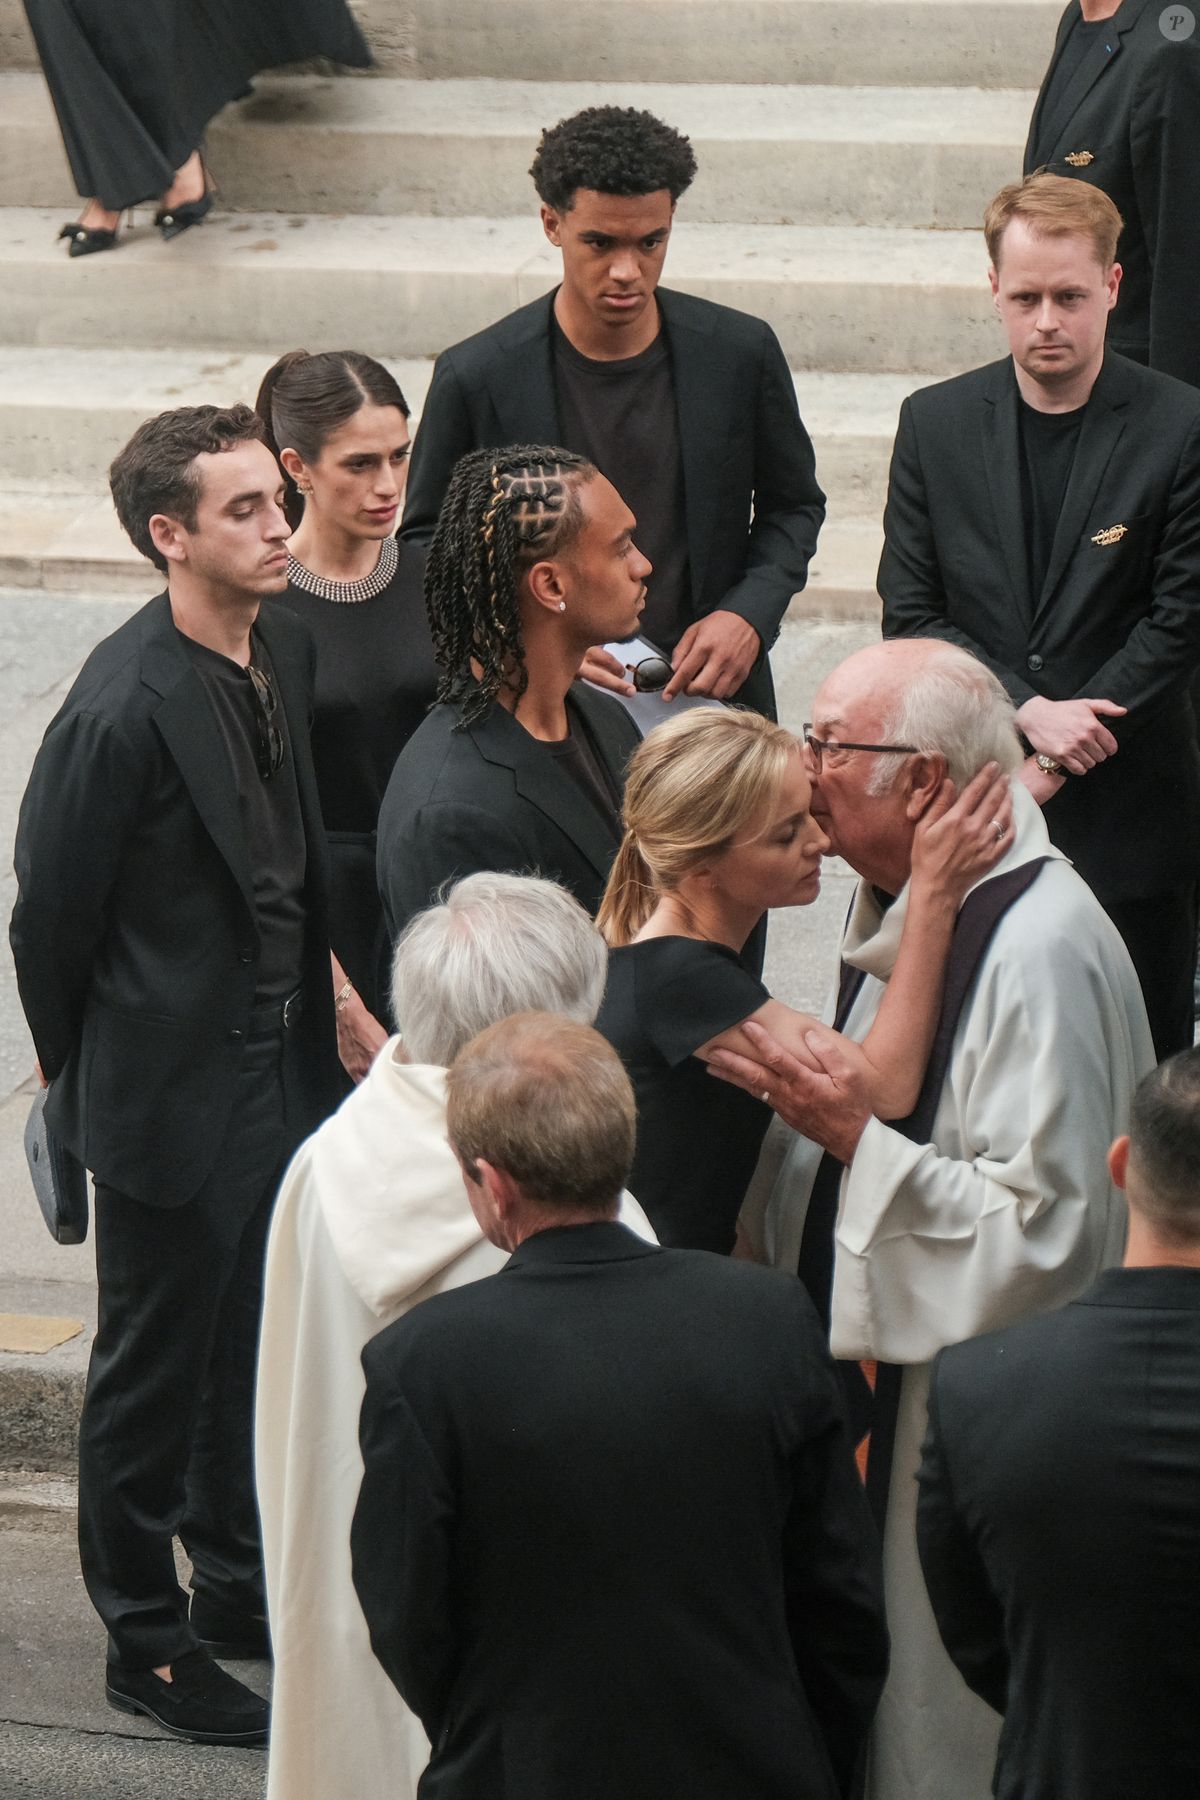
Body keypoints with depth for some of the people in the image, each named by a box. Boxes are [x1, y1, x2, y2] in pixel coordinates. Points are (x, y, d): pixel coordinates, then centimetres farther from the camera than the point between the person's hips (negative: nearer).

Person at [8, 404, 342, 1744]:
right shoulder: (124, 706, -24)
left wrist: (315, 1014, 14)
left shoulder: (286, 649, 0)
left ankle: (240, 1586, 39)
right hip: (176, 1090, -8)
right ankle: (147, 1642, 22)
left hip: (281, 1068, 8)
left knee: (258, 1344, 21)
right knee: (155, 1367, 8)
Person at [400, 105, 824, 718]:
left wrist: (749, 614, -5)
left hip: (712, 693, 1)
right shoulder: (477, 375, -7)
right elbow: (427, 542, 4)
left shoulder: (741, 352, -1)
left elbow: (793, 506, 13)